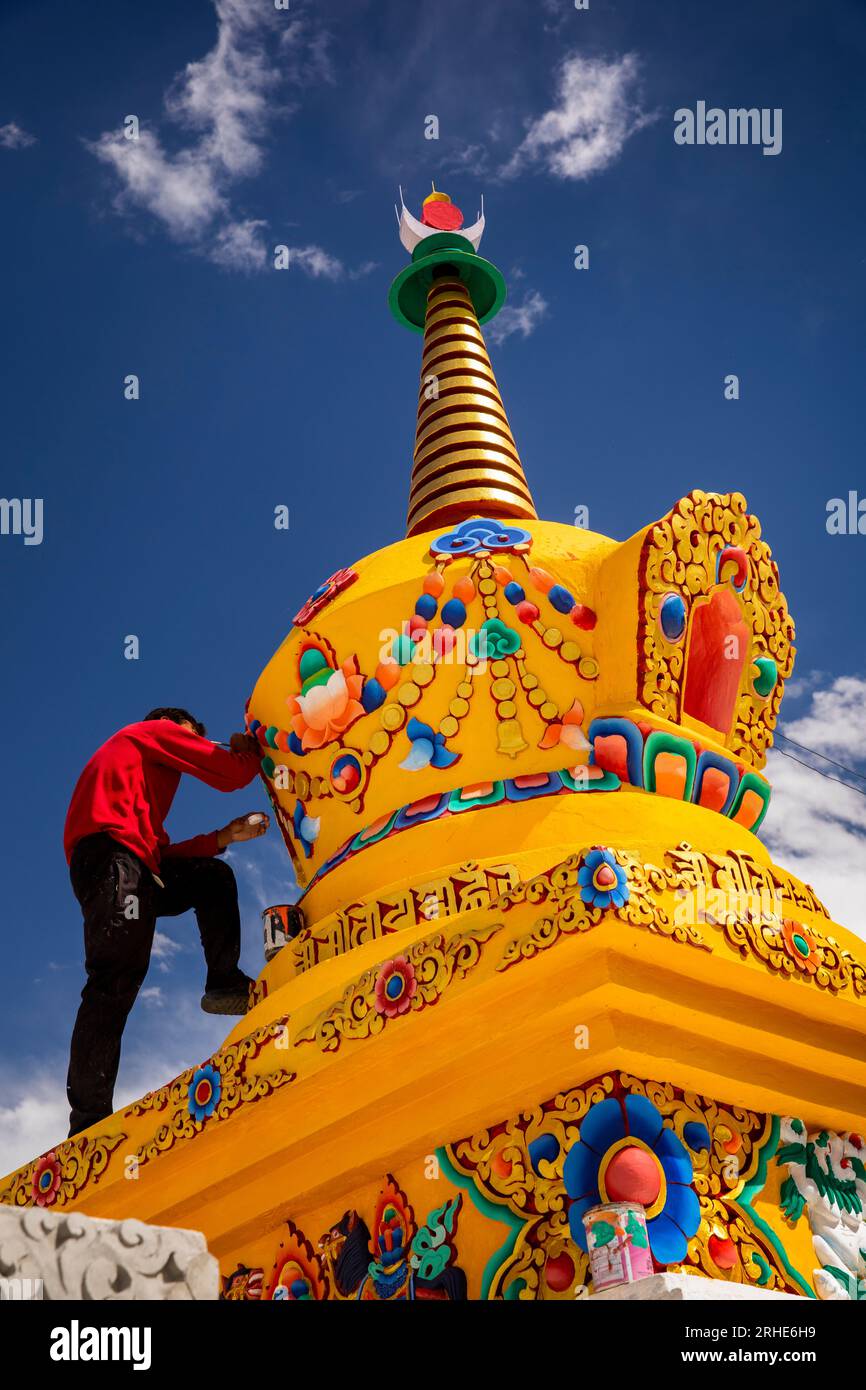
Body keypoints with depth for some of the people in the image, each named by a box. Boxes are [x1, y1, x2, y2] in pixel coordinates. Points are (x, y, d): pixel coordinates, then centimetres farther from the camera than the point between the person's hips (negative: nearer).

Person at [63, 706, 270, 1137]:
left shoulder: (140, 770, 36)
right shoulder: (158, 730, 15)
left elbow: (161, 852, 26)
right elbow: (230, 775, 4)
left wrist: (225, 837, 24)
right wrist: (252, 751, 26)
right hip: (111, 855, -9)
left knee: (213, 876, 22)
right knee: (116, 981, -18)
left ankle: (224, 982, 6)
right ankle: (88, 1120, -24)